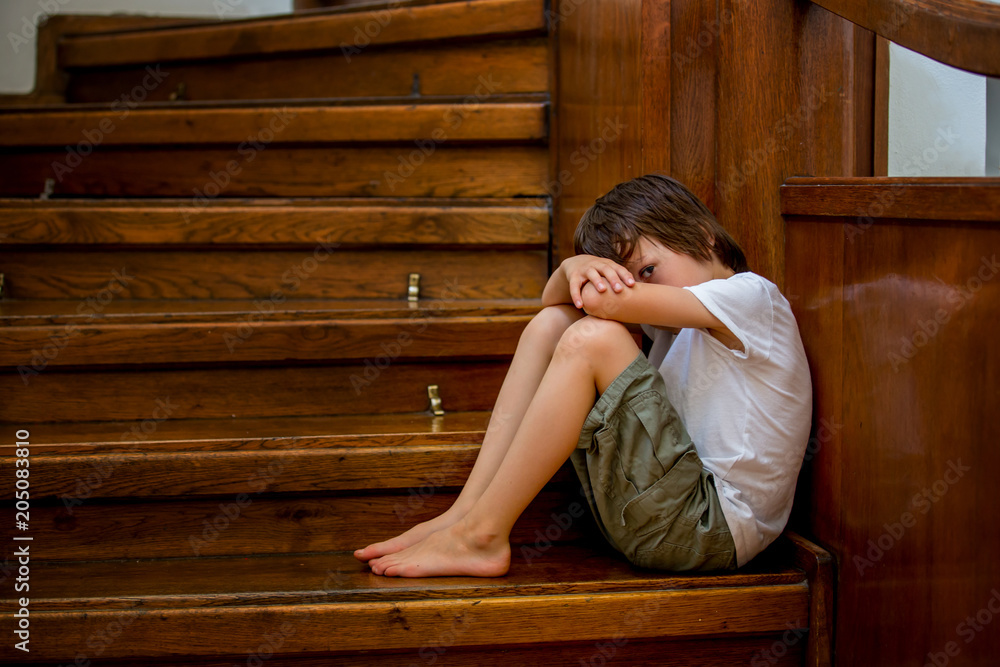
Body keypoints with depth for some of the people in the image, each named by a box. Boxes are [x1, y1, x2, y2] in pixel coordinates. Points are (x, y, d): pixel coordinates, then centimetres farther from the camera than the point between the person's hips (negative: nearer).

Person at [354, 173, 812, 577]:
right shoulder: (678, 322, 20)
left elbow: (600, 300, -18)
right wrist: (574, 266, -3)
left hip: (716, 527, -9)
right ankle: (464, 514, -6)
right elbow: (555, 299, 20)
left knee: (591, 339, -22)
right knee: (552, 324, 5)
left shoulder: (749, 295, -7)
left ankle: (482, 535, -18)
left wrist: (593, 283, 6)